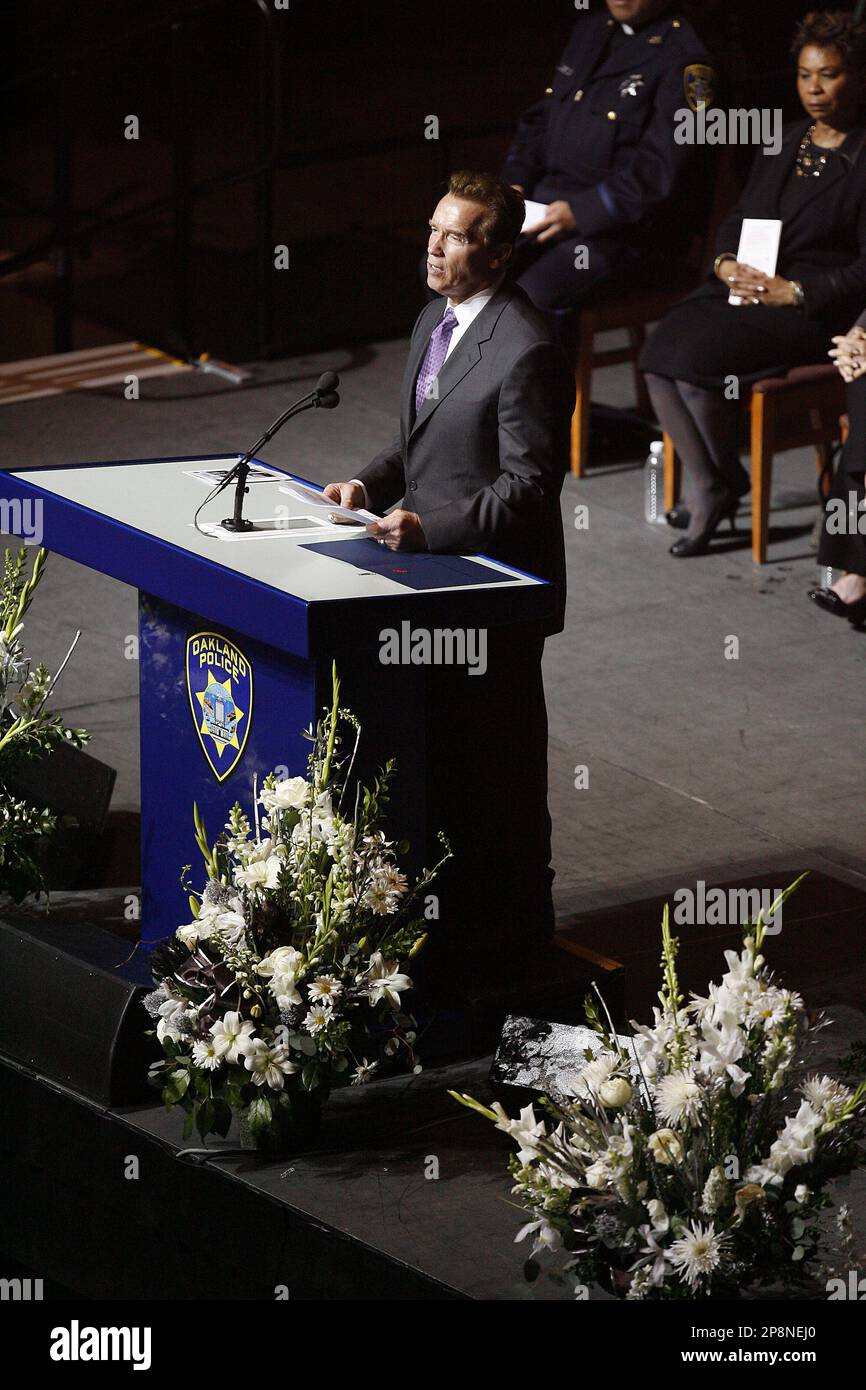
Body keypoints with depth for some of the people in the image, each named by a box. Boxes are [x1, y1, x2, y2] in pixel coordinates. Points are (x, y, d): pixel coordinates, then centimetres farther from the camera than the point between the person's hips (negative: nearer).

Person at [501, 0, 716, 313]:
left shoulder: (682, 58, -9)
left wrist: (582, 212, -21)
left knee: (527, 298, -31)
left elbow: (661, 167, -16)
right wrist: (515, 180, 5)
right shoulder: (589, 29, 16)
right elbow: (541, 117, 22)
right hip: (540, 202, 7)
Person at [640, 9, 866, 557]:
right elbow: (739, 218, 19)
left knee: (694, 361, -27)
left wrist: (794, 291, -18)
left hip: (809, 309, -7)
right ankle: (704, 490, -11)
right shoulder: (783, 143, 17)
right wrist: (726, 262, -4)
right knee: (658, 355, -20)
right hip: (743, 284, 7)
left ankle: (725, 478, -2)